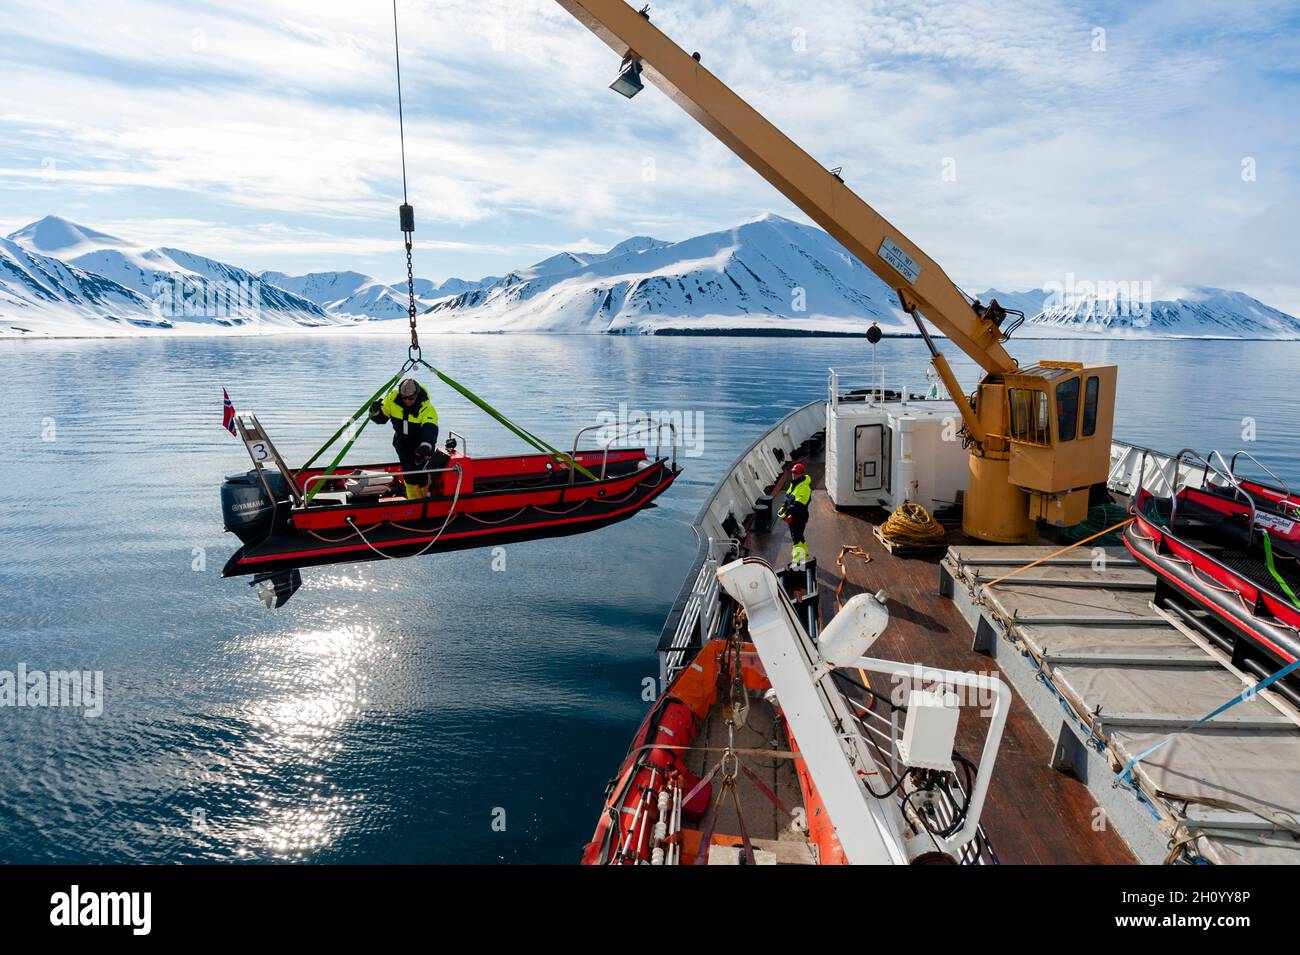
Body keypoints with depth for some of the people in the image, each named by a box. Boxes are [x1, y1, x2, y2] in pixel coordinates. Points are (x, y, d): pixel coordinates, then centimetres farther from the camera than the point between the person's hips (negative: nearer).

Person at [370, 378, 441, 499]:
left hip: (422, 442, -3)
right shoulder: (392, 398, -16)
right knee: (408, 472, -6)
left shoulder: (427, 408, -28)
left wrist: (425, 446, -61)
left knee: (421, 471, -10)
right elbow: (381, 418, -4)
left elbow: (430, 429, -42)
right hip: (402, 440, 3)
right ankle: (414, 500, 13)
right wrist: (375, 412, -29)